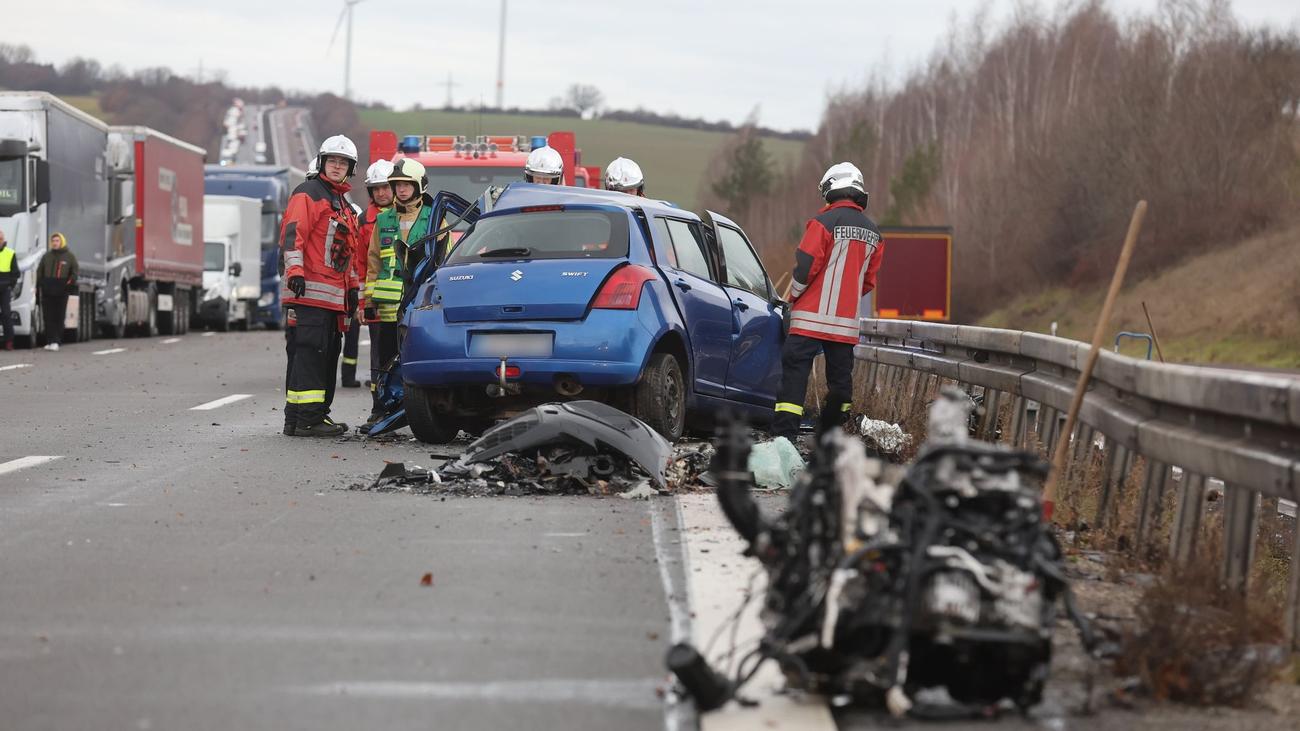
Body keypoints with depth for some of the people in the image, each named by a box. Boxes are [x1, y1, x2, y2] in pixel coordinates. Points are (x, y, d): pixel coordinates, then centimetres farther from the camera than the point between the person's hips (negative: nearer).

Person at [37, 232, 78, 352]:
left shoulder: (69, 256, 6)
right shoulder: (47, 256, 14)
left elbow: (74, 272, 6)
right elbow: (39, 273, 15)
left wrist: (71, 283, -9)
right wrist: (38, 288, 9)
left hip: (61, 291, -3)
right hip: (47, 290, 3)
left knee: (59, 317, -2)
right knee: (48, 317, -1)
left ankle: (56, 341, -1)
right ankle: (50, 341, 1)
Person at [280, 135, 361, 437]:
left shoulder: (345, 206, 26)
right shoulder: (308, 194, -3)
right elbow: (292, 234, -13)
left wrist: (352, 286, 26)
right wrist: (295, 270, -24)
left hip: (335, 296, 10)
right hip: (309, 290, -10)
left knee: (328, 356, 10)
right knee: (308, 353, -13)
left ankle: (317, 414, 14)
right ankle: (304, 419, -16)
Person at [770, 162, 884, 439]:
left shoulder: (824, 222, -9)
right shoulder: (872, 232, 11)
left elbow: (805, 267, -11)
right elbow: (869, 281, 16)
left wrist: (795, 295, 7)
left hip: (812, 317, -6)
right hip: (847, 321, 6)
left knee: (795, 374, -6)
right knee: (840, 378, 12)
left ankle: (784, 435, -15)